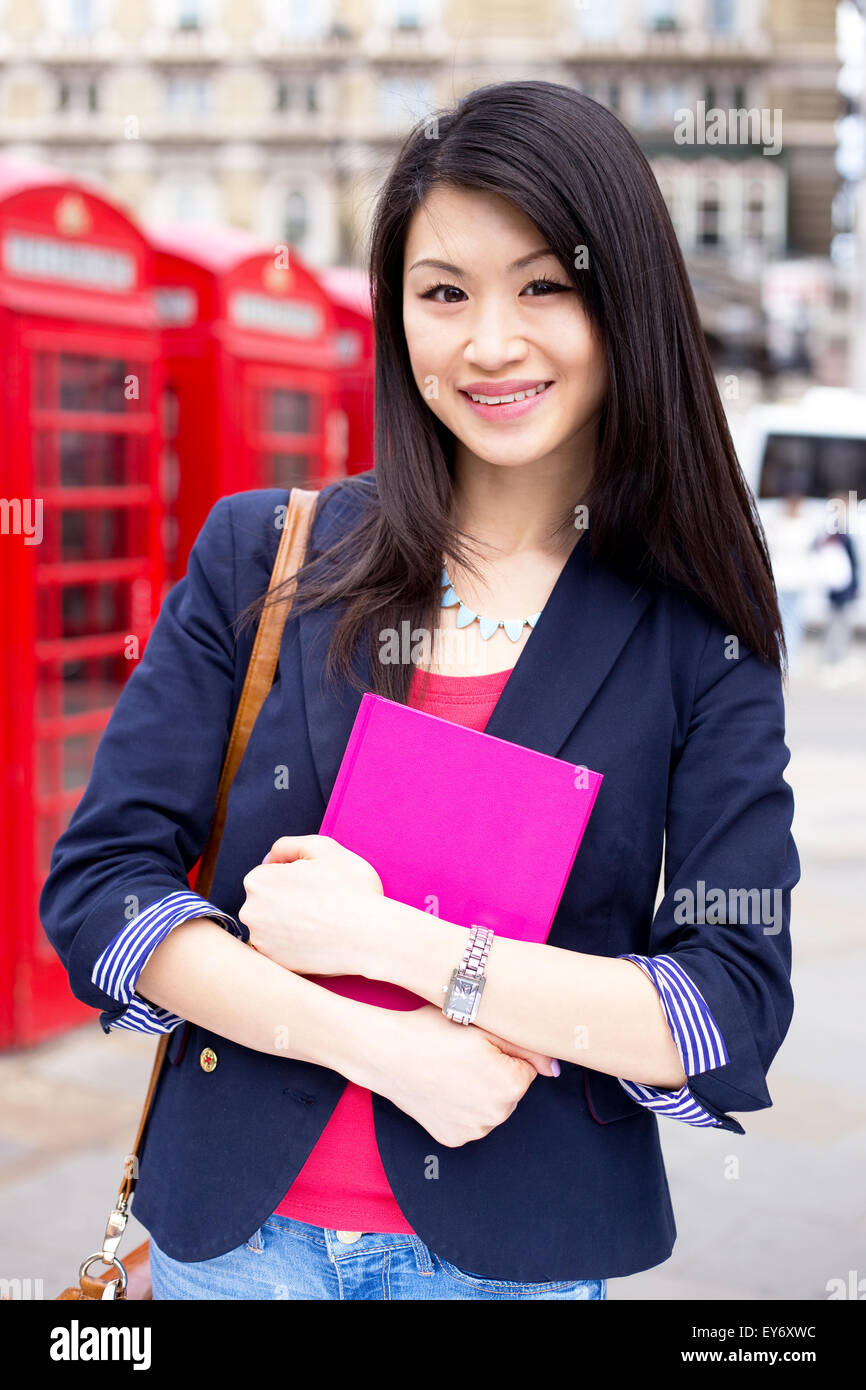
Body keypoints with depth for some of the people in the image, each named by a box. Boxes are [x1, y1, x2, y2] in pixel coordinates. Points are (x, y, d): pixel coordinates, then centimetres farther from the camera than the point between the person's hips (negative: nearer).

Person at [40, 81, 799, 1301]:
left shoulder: (701, 637, -7)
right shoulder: (257, 557, -4)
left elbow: (738, 1016, -13)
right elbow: (94, 885, -6)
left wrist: (383, 938, -21)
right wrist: (374, 1043, -18)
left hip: (524, 1255, 0)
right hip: (232, 1231, 1)